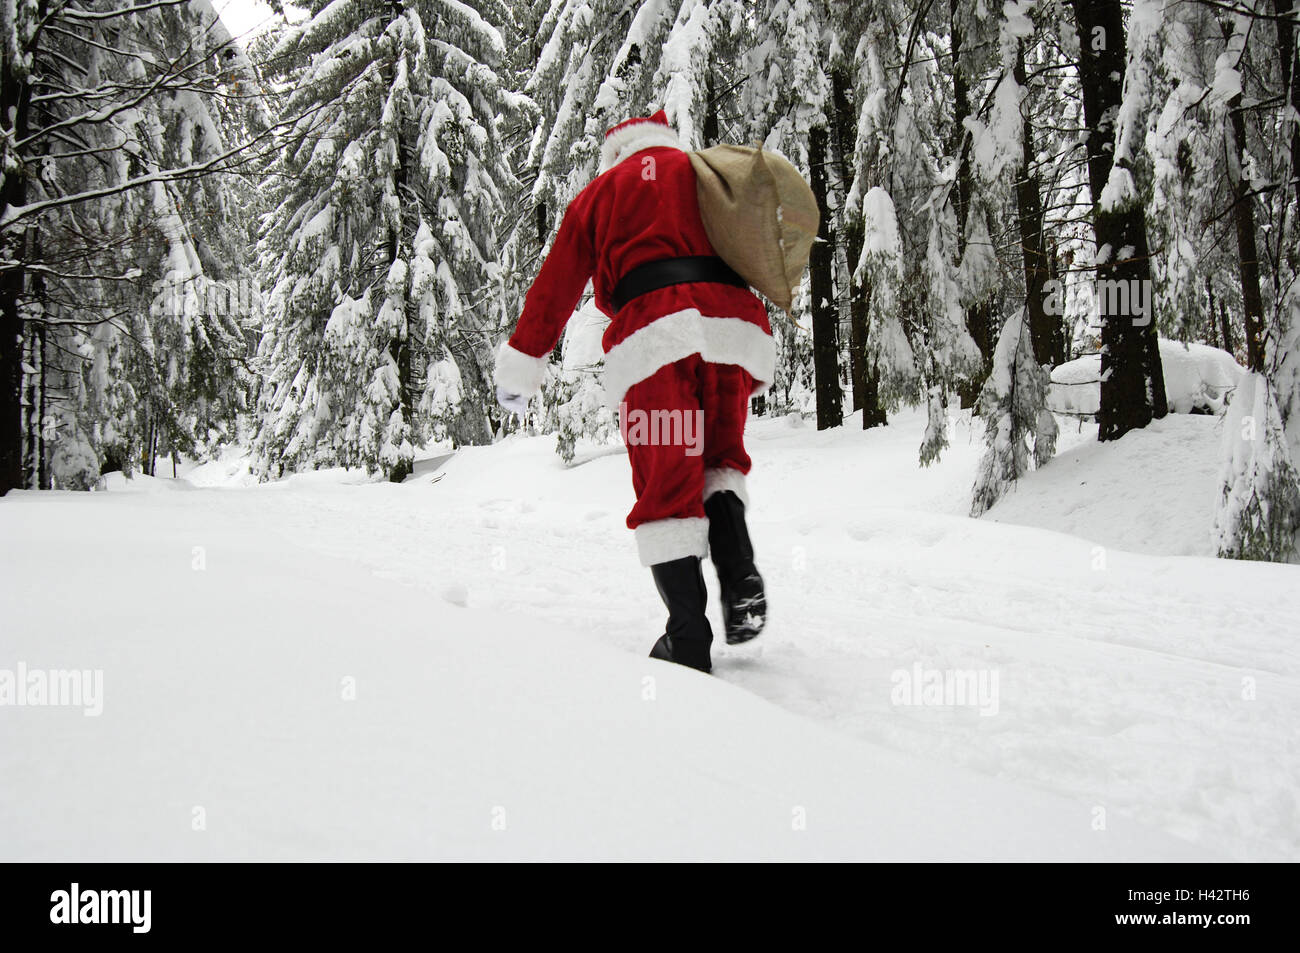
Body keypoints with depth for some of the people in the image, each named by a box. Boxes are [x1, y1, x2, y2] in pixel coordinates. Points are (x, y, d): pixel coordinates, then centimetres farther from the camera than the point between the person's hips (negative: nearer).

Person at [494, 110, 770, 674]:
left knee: (666, 486, 1)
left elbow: (556, 285, 19)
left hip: (654, 333, -2)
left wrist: (521, 366, 23)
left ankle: (687, 638, -4)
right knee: (720, 458, 21)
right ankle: (739, 570, -4)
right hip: (736, 327, 3)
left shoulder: (604, 188, 23)